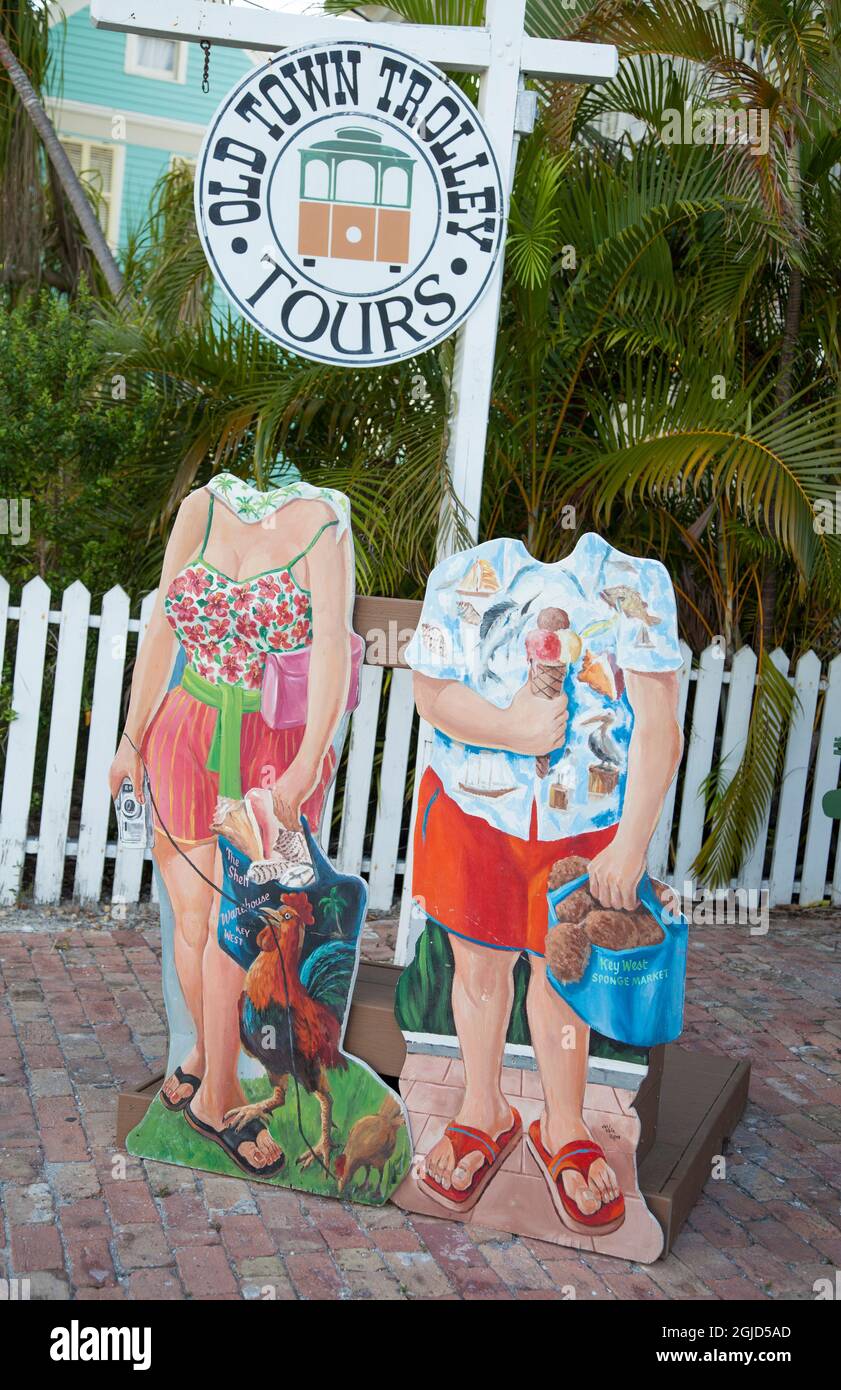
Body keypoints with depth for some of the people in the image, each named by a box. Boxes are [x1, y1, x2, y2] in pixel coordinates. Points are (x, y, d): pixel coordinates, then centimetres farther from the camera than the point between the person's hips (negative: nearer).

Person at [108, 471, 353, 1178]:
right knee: (193, 918, 8)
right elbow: (163, 628, 6)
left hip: (278, 755, -3)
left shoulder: (320, 518, -11)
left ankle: (216, 1096, 18)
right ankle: (206, 1050, 34)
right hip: (188, 738, 3)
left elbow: (332, 643, -21)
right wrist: (133, 737, 9)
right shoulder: (201, 509, 1)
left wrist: (308, 764, -31)